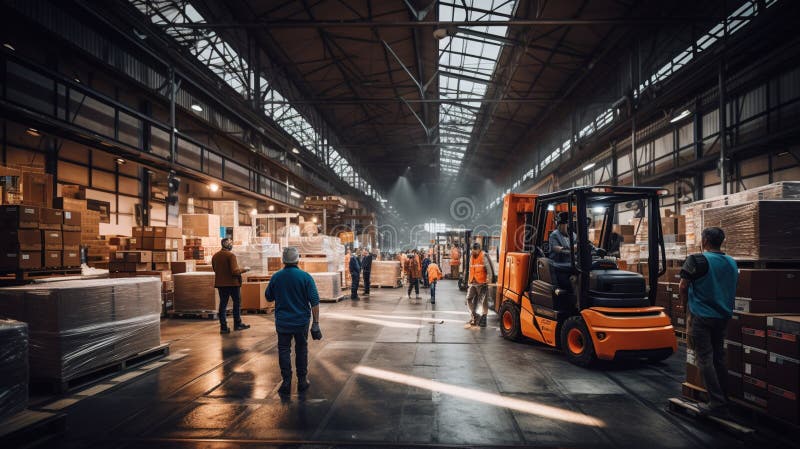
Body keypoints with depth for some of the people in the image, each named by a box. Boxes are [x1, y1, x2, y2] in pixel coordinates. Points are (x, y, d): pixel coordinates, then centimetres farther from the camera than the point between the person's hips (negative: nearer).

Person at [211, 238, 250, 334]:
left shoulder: (215, 256, 4)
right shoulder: (231, 255, -15)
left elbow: (214, 269, 16)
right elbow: (235, 271, -21)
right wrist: (243, 270, -5)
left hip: (220, 283, 6)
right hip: (232, 283, -5)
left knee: (223, 304, 9)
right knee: (237, 302, 9)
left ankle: (223, 327, 8)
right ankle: (237, 324, 15)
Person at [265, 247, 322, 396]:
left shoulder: (276, 277, -5)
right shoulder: (305, 277, -11)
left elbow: (268, 297, 9)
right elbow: (314, 302, -13)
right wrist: (316, 323, -9)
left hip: (282, 322, 1)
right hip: (301, 321, 0)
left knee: (284, 350, 9)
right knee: (301, 350, 14)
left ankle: (286, 382, 8)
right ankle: (302, 381, 21)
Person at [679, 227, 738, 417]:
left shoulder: (697, 260, -15)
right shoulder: (732, 263, 7)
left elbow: (683, 286, -14)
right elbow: (732, 288, 16)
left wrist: (684, 302, 4)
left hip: (701, 316, -7)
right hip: (723, 316, 7)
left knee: (705, 359, -2)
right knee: (719, 358, 15)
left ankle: (717, 403, -1)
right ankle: (724, 398, 22)